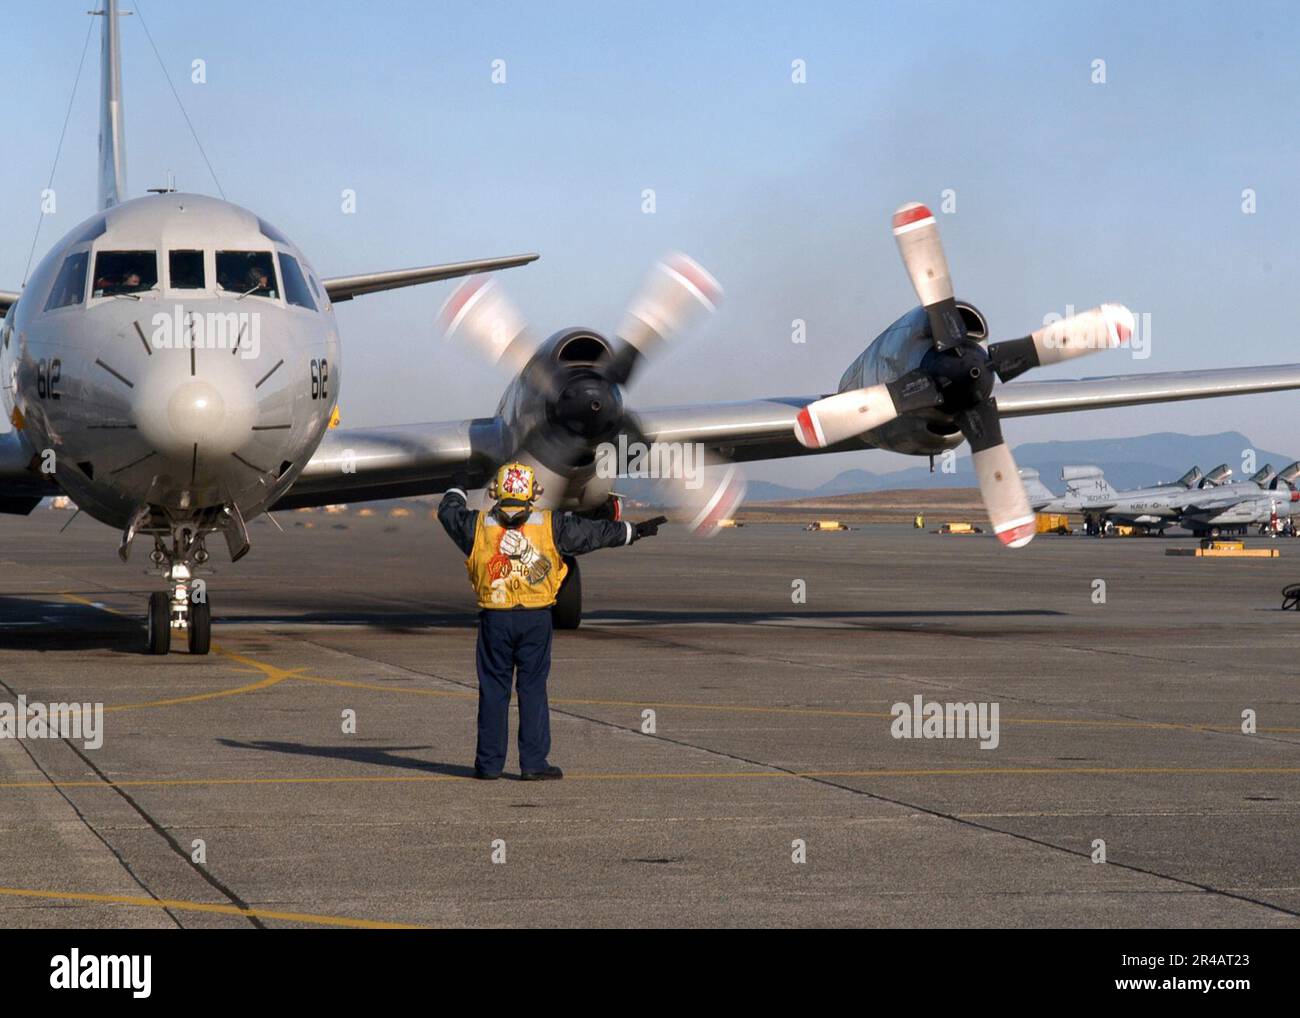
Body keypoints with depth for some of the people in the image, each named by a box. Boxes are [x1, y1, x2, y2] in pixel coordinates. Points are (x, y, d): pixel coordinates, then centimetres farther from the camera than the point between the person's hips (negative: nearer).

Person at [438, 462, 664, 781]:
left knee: (493, 689, 6)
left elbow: (448, 511, 18)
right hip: (536, 619, 0)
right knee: (533, 689, 5)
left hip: (495, 619, 0)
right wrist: (632, 531, 20)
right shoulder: (551, 526, -3)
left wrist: (457, 490, 41)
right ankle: (534, 763, 5)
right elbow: (594, 532, 7)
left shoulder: (477, 526, -2)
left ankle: (489, 763, 10)